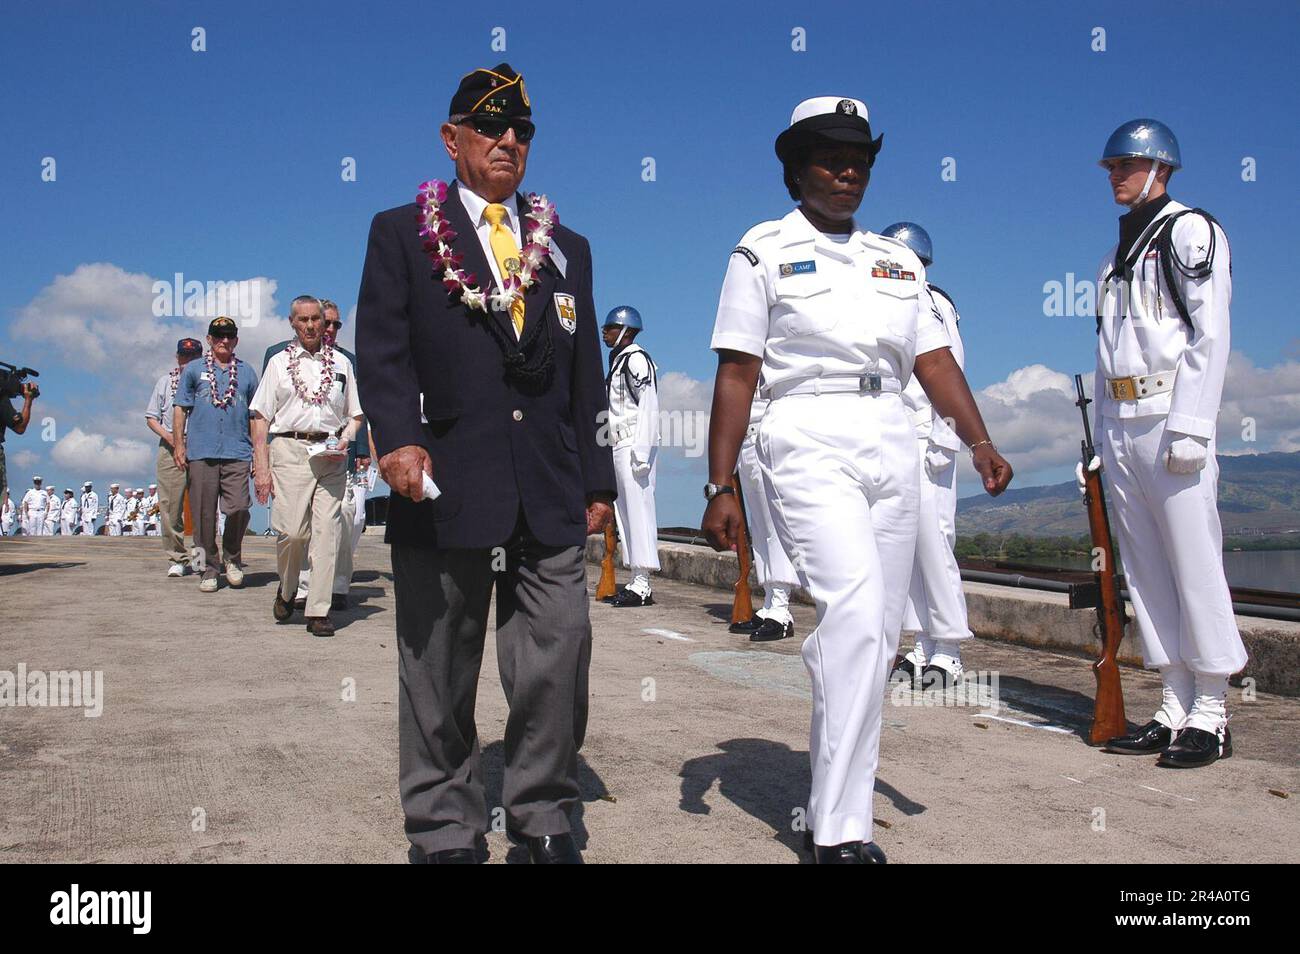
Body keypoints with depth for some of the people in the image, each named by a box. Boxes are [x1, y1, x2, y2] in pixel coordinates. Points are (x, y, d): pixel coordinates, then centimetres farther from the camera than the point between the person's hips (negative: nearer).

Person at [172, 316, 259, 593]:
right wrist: (178, 444, 0)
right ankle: (209, 569, 10)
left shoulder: (247, 372, 15)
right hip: (200, 453, 0)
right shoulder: (193, 370, 12)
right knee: (203, 515, 0)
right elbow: (180, 408, 10)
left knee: (239, 508, -12)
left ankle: (232, 558, 11)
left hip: (238, 453, 0)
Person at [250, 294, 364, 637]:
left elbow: (355, 414, 19)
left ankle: (318, 611, 1)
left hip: (331, 455, 2)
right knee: (291, 529, -11)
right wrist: (261, 467, -3)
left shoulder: (341, 363, 16)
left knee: (326, 531, -5)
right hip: (289, 449, -1)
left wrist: (345, 441, -3)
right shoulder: (279, 362, 12)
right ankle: (287, 589, 18)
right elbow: (260, 417, 7)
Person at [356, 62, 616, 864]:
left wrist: (597, 482, 12)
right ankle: (447, 831, 20)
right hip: (444, 489, -2)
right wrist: (398, 438, -19)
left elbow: (587, 376, 16)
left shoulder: (567, 248, 19)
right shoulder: (400, 234, 9)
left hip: (549, 496, 3)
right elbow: (383, 352, -2)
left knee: (559, 659, 1)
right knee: (439, 673, 6)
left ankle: (544, 816, 19)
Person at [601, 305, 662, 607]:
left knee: (638, 512, -10)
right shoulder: (618, 361, 21)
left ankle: (642, 585, -10)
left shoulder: (636, 360, -8)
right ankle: (636, 581, 13)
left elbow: (647, 409, -16)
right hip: (618, 447, 10)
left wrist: (641, 451, -22)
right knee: (625, 514, 9)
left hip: (634, 447, -10)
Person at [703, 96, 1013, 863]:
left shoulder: (898, 261, 19)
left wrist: (979, 440, -6)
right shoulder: (764, 252, 6)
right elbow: (737, 375, -1)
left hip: (891, 444, 5)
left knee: (878, 634, 5)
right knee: (855, 607, -21)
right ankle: (841, 833, -17)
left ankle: (840, 803, 19)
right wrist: (720, 487, -7)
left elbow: (935, 360, 11)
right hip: (809, 441, -5)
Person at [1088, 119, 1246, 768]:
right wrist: (1102, 438, 15)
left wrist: (1189, 428, -18)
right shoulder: (1117, 256, 23)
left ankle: (1210, 715, 2)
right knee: (1145, 570, 6)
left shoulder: (1191, 231, 0)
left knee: (1194, 564, -5)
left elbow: (1209, 335, -10)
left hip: (1170, 420, -7)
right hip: (1121, 427, 8)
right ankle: (1175, 708, 12)